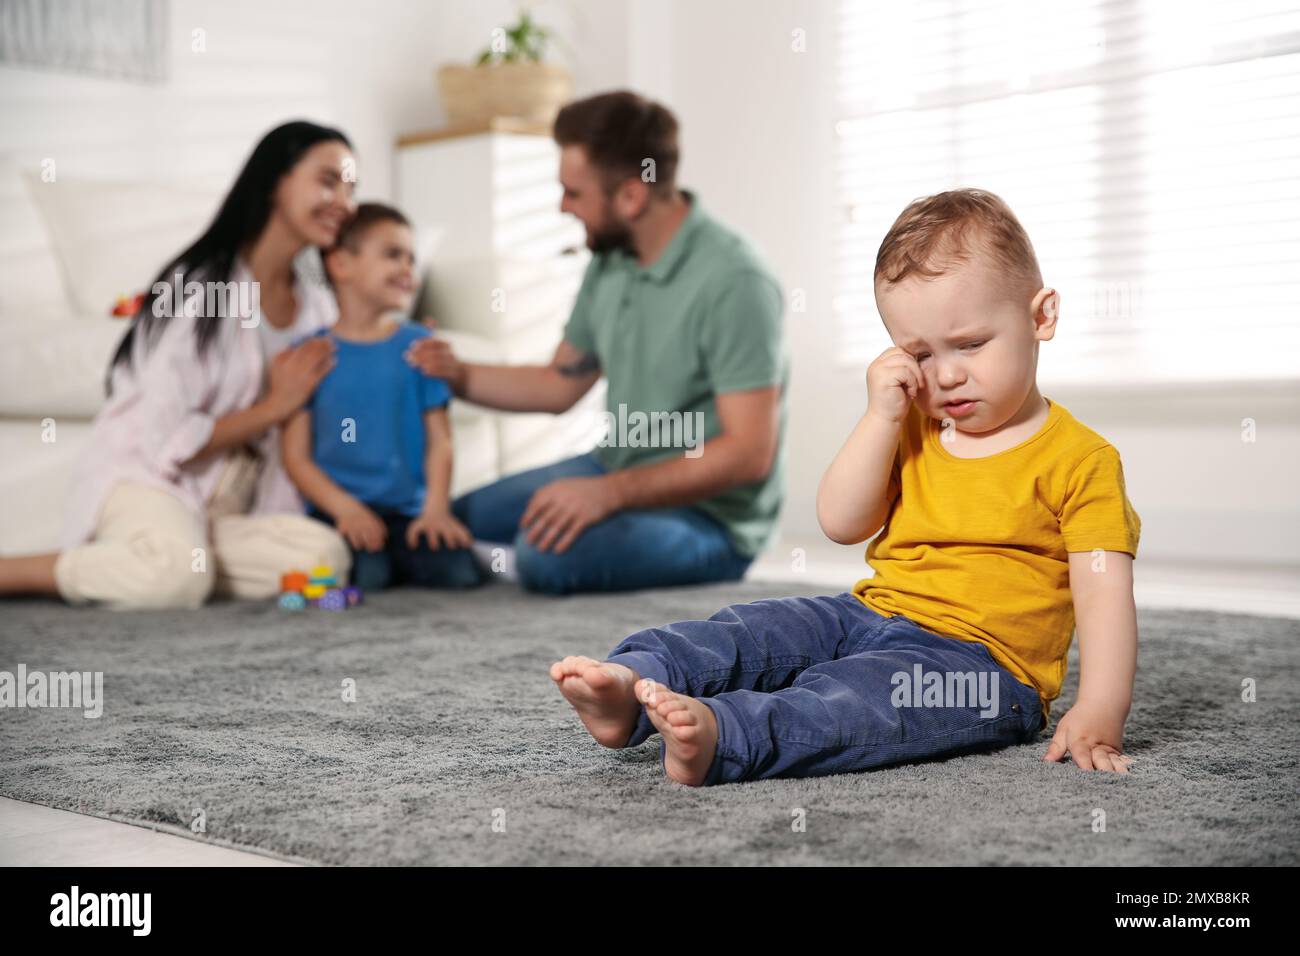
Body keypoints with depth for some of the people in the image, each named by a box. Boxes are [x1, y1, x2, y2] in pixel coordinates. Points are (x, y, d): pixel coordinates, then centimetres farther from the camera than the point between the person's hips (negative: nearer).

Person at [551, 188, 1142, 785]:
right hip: (866, 618, 7)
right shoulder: (909, 433, 15)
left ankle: (719, 736, -57)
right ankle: (633, 681, -37)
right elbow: (840, 523, 5)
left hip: (980, 661, -7)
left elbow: (1105, 593, -11)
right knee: (754, 630, -15)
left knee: (862, 689, -35)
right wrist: (881, 416, -6)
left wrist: (1099, 713, -24)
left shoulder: (1080, 461, -4)